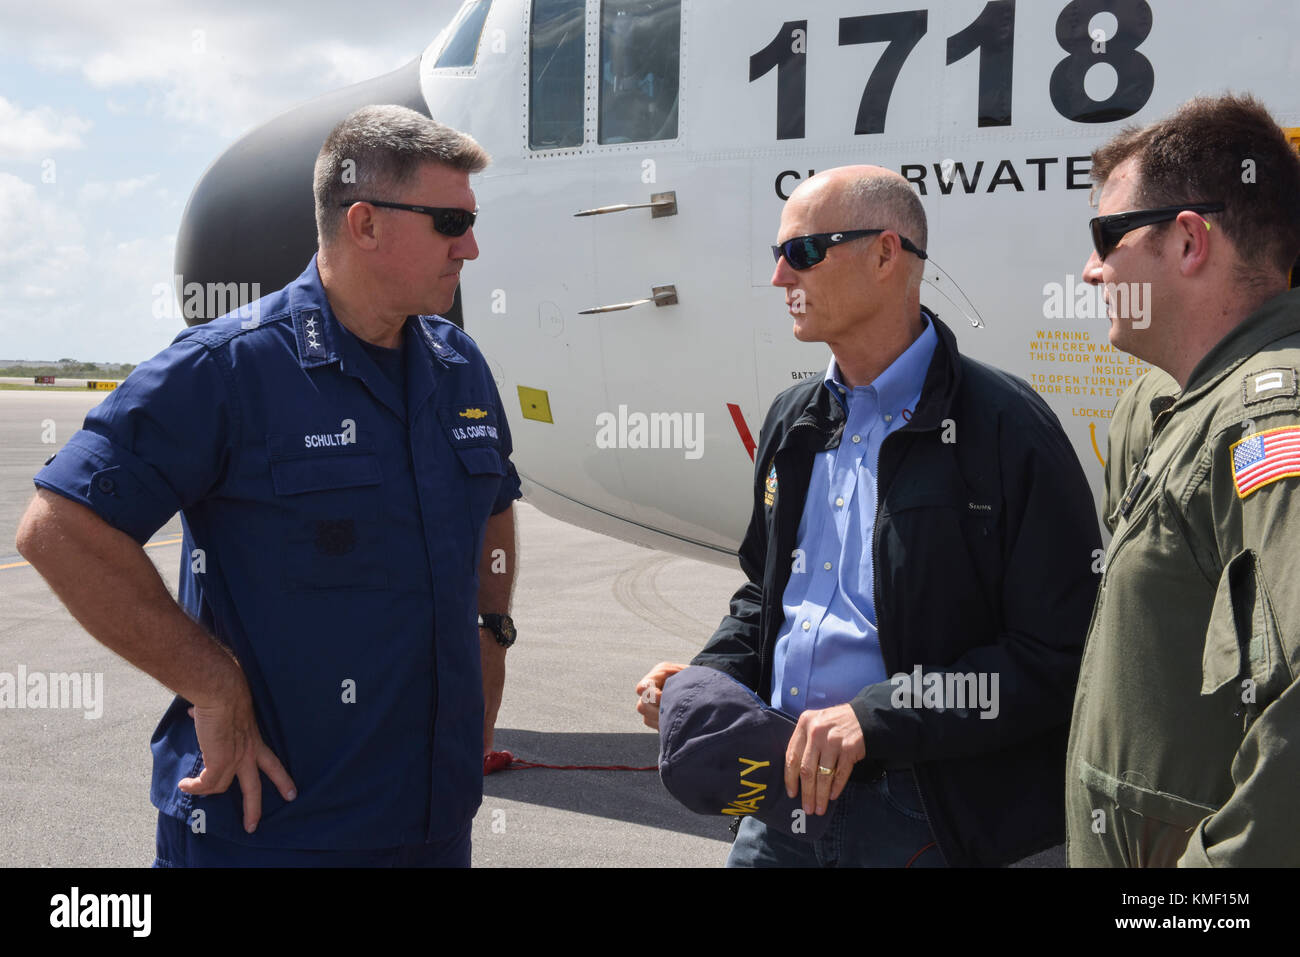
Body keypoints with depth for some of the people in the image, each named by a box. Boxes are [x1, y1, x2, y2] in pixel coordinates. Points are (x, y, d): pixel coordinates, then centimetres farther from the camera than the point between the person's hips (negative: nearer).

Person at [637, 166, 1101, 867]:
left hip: (921, 817, -6)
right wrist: (707, 678, 3)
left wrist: (876, 719, -24)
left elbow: (1057, 658, -18)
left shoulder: (1004, 428, -14)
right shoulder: (793, 422, 10)